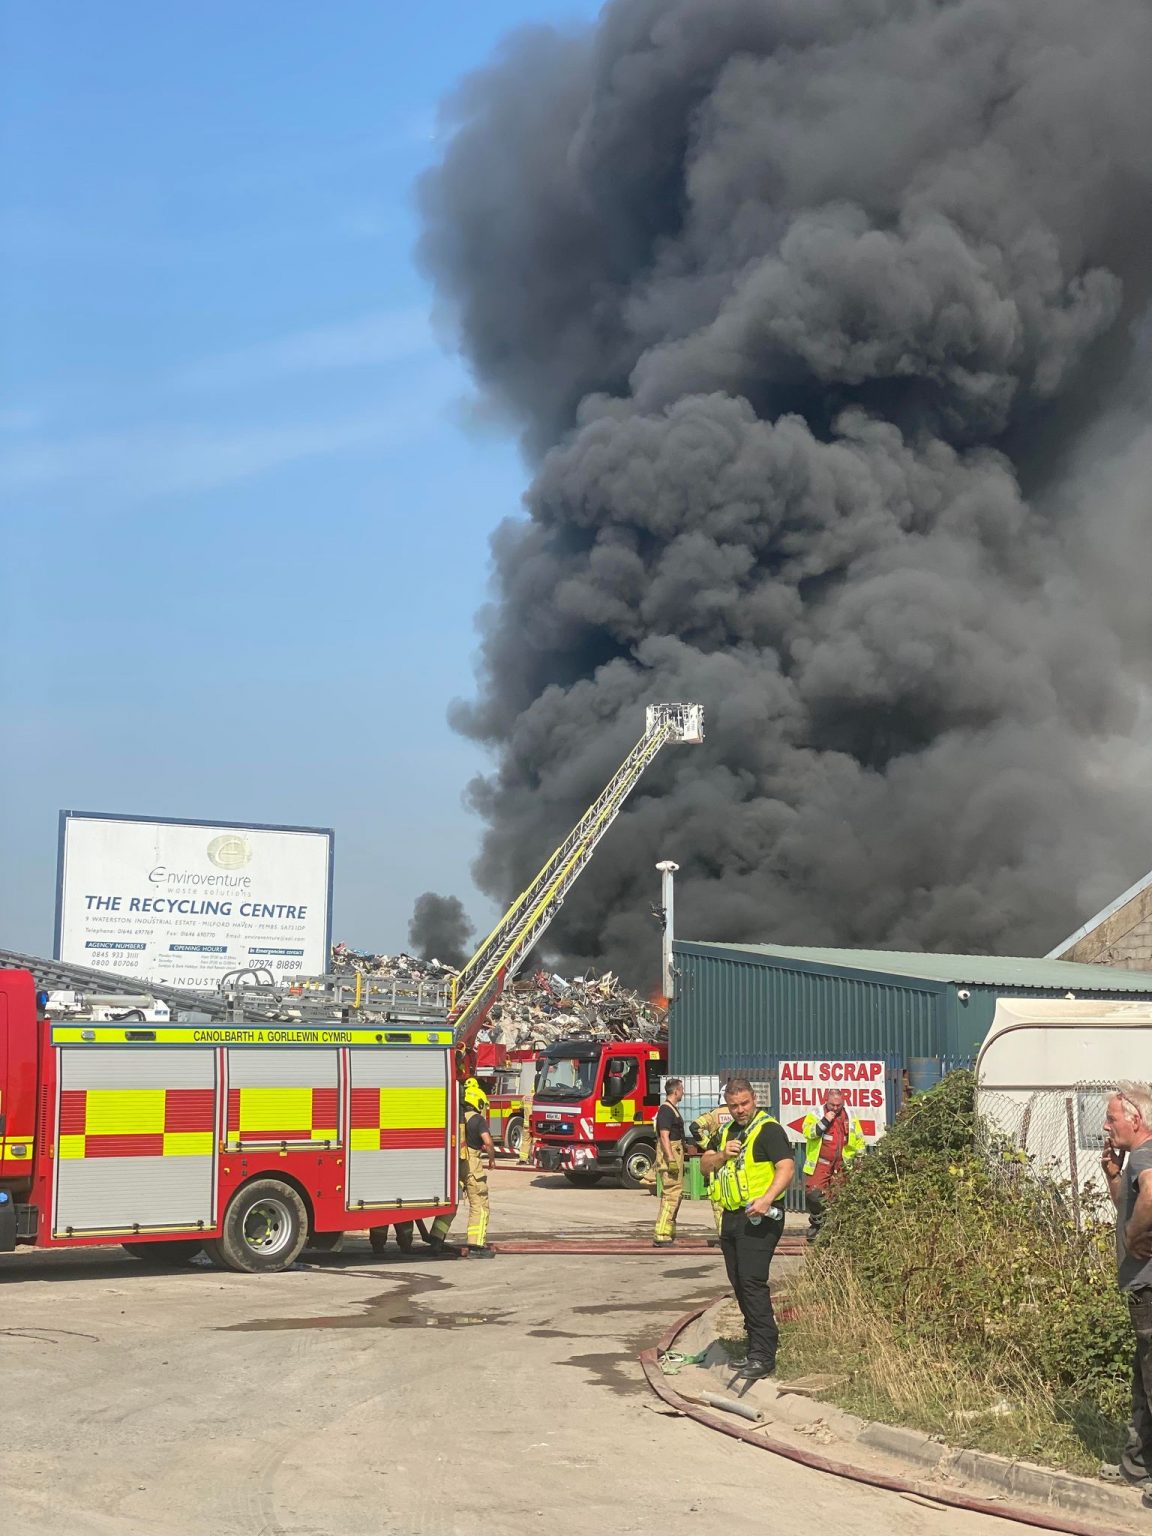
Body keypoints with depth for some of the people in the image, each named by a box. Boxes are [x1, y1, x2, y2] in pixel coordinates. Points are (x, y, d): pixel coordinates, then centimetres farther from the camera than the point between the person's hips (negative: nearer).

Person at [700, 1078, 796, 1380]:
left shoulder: (769, 1130, -8)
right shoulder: (725, 1132, 17)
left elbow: (786, 1167, -19)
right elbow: (704, 1166, 20)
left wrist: (767, 1199, -33)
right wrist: (722, 1155, -2)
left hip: (758, 1218, -9)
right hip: (731, 1217, 9)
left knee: (752, 1282, -15)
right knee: (739, 1284, 11)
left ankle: (763, 1356, -14)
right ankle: (756, 1346, 20)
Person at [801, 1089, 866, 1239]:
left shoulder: (850, 1118, 9)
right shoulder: (815, 1114, 1)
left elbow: (859, 1142, 17)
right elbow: (807, 1132, -15)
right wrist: (824, 1121, -20)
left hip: (841, 1167, 2)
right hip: (819, 1164, -2)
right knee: (814, 1194, -11)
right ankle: (817, 1223, 8)